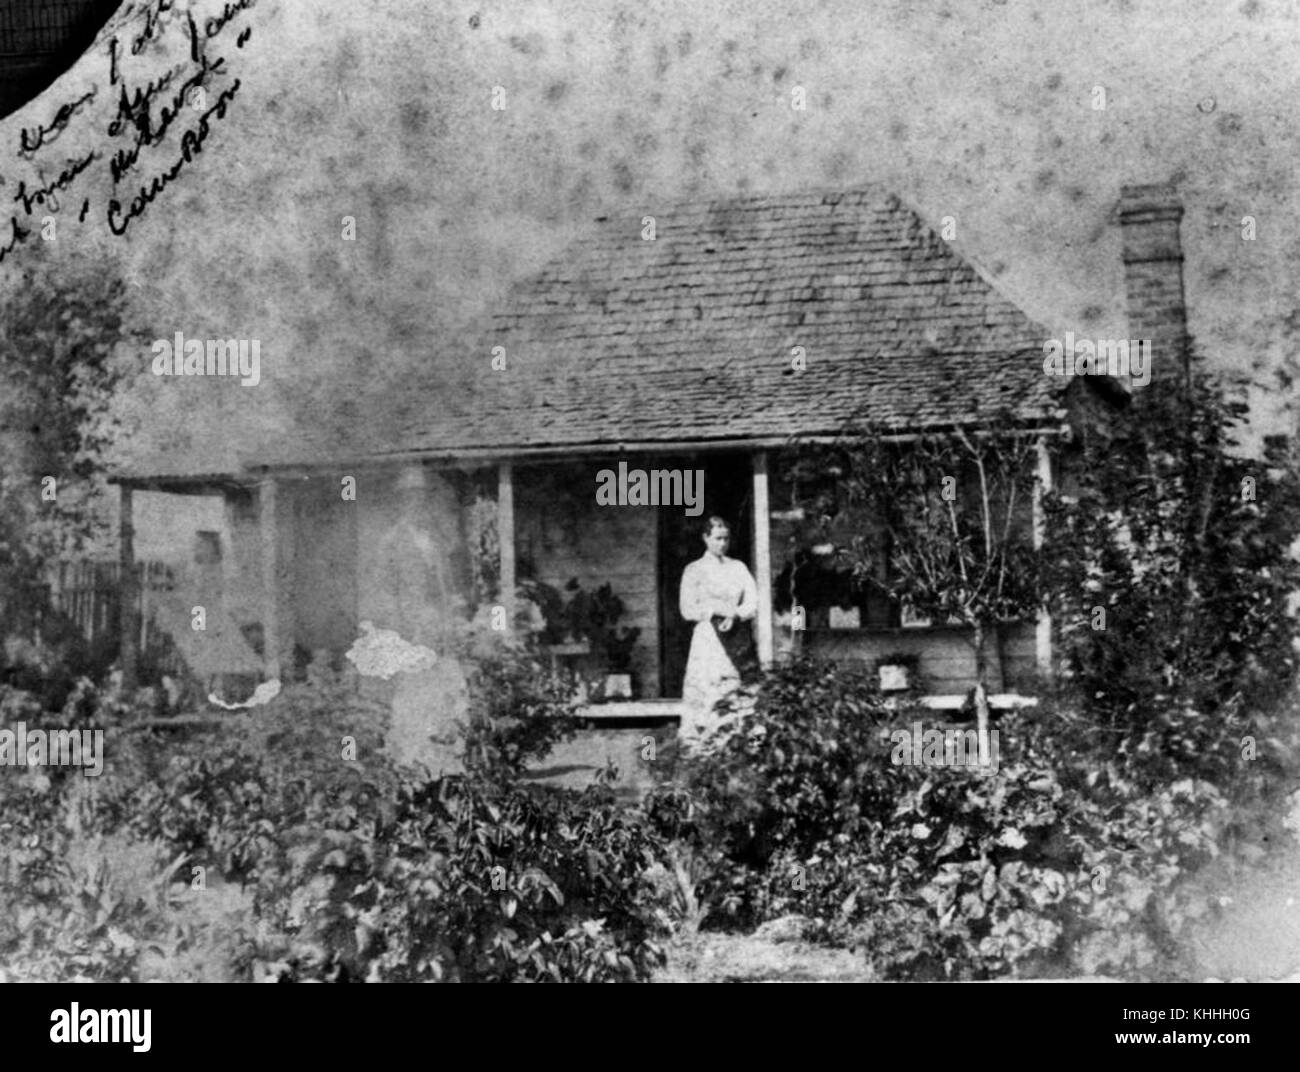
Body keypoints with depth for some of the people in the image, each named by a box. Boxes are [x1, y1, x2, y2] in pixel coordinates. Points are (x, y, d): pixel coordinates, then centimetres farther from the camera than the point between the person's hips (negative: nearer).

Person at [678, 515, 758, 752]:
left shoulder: (738, 567, 14)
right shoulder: (694, 570, 5)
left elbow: (753, 602, 5)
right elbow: (688, 610, -3)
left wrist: (735, 616, -13)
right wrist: (720, 610, -11)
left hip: (738, 637, 3)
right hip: (709, 637, -3)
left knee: (737, 691, -2)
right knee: (706, 691, -9)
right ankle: (699, 745, -7)